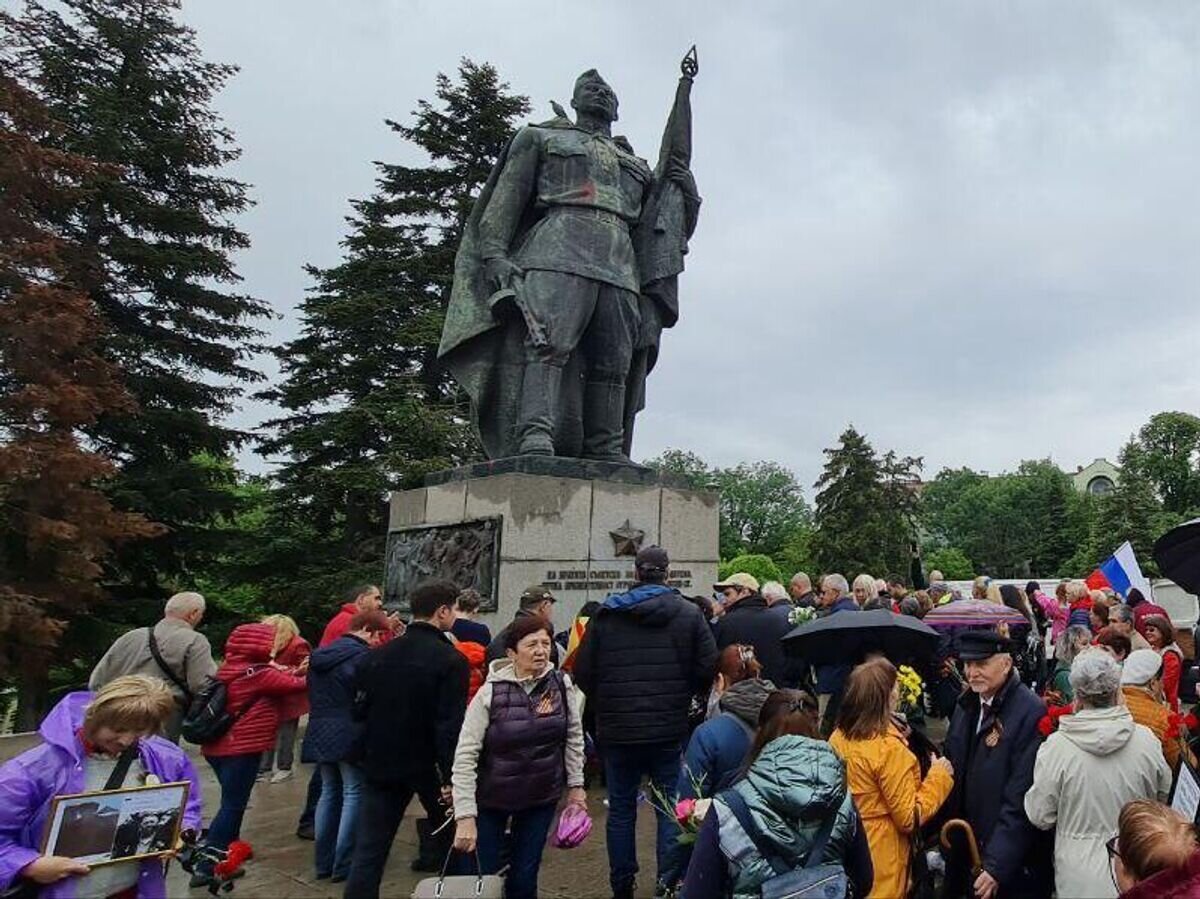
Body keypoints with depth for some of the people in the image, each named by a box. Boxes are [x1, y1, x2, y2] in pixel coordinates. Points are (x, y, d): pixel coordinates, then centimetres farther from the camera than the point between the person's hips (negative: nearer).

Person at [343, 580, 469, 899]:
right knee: (451, 839, 19)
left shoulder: (377, 655, 1)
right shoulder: (450, 659, -16)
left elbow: (360, 710, 5)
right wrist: (452, 776, -17)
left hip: (381, 764, 4)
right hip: (429, 766, -4)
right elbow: (450, 726, -21)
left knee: (368, 851, 10)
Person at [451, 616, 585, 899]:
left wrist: (575, 785, 3)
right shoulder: (490, 693, -19)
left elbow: (573, 737, 3)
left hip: (542, 796, 2)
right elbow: (465, 756, -19)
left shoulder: (562, 684, -10)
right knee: (491, 874, 10)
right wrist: (465, 816, -22)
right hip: (492, 797, -2)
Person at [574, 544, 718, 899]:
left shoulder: (606, 614, -4)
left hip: (618, 728, 1)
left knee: (621, 809, 15)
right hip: (670, 729, -1)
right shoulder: (689, 614, -5)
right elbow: (708, 669, -8)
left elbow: (583, 672, -4)